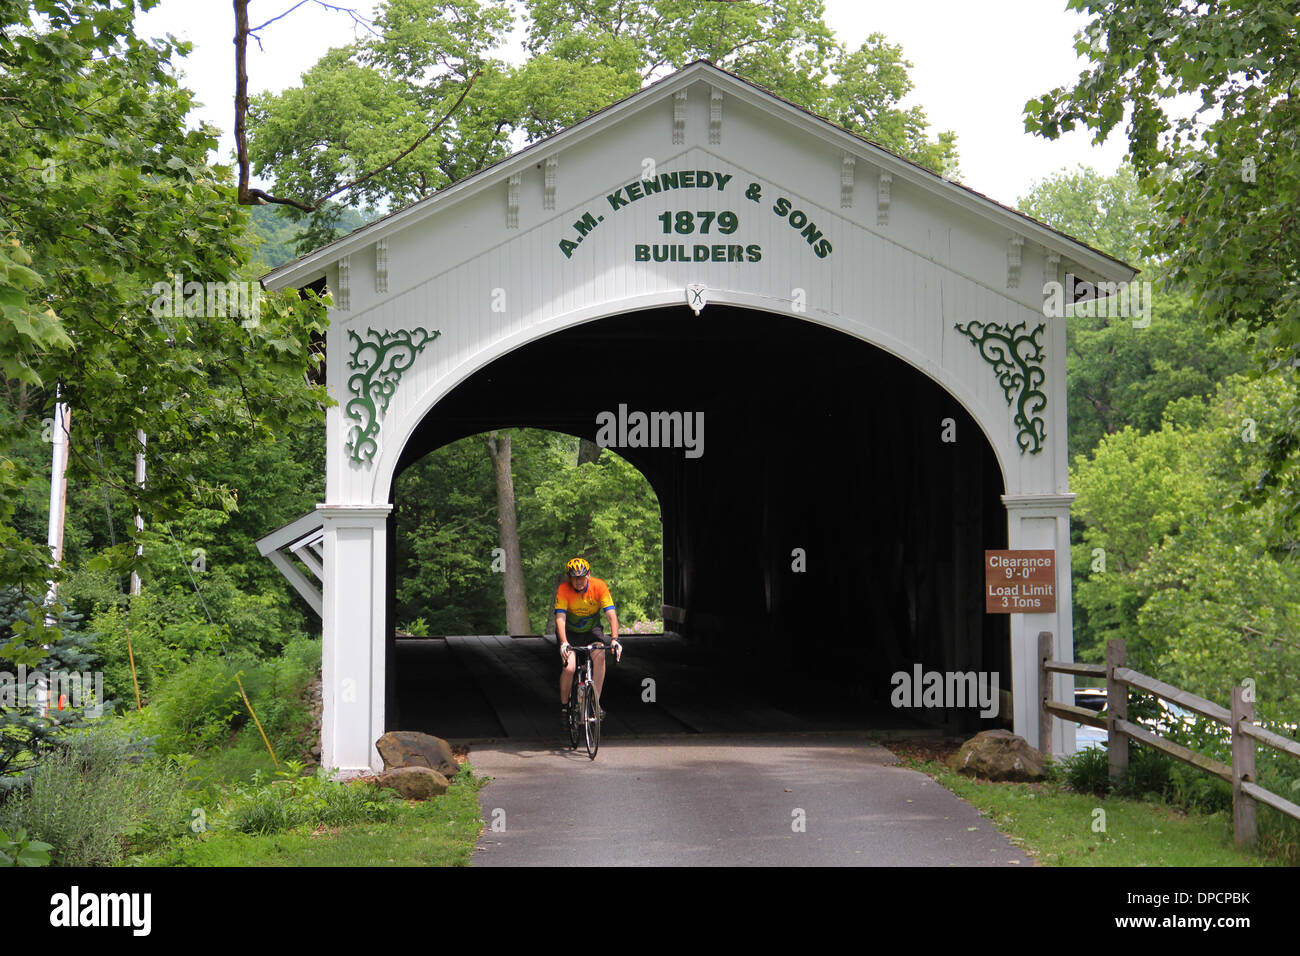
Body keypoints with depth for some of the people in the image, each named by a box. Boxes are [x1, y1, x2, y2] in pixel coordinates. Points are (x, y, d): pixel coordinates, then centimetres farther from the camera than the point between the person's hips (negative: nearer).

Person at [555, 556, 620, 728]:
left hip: (592, 629, 1)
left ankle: (596, 701, -20)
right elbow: (560, 618, -33)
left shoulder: (599, 586, -23)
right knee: (569, 667, -22)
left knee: (600, 656, -29)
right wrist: (563, 643, -48)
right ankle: (564, 706, 2)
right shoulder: (563, 589, -25)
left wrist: (614, 639, -43)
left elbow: (612, 614, -29)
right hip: (569, 631, -1)